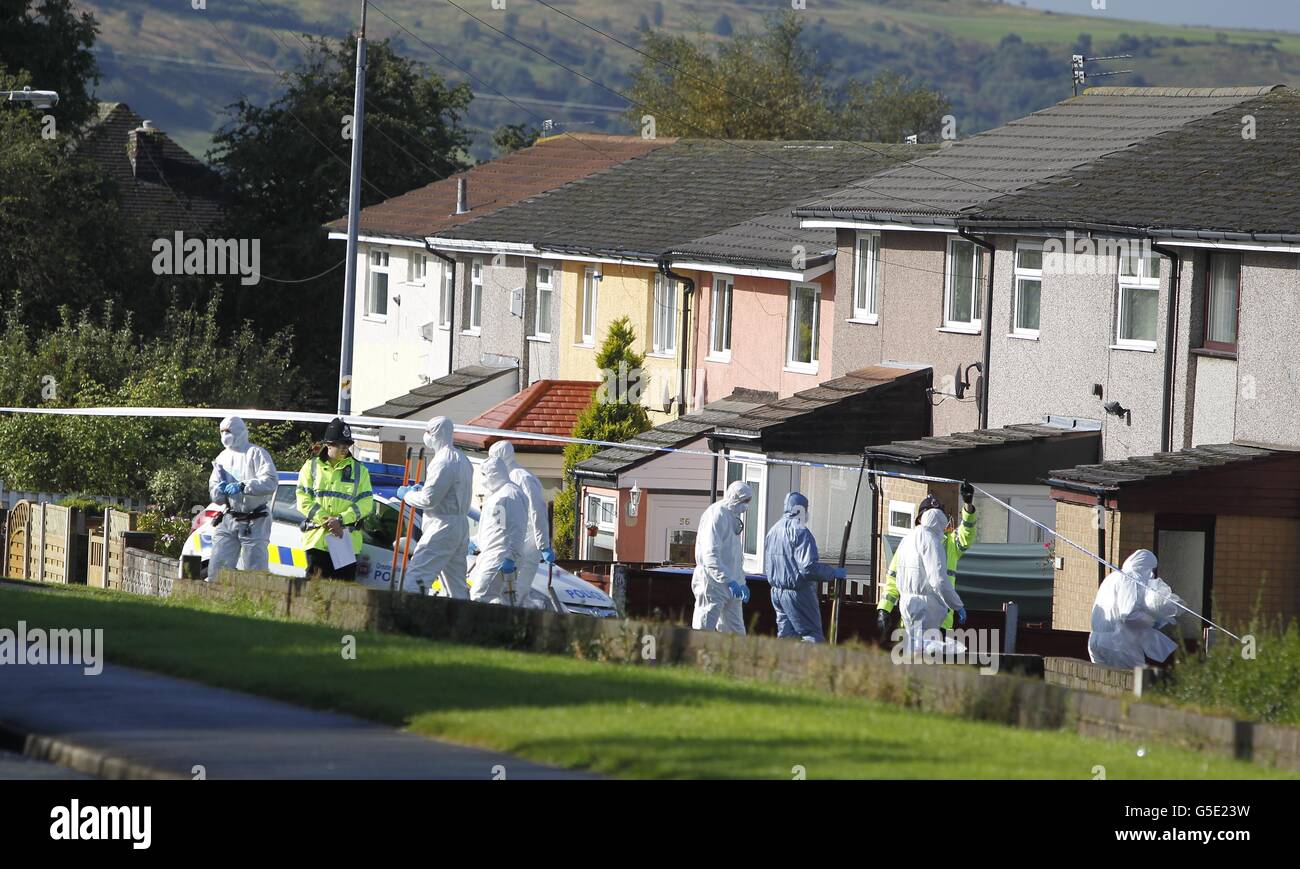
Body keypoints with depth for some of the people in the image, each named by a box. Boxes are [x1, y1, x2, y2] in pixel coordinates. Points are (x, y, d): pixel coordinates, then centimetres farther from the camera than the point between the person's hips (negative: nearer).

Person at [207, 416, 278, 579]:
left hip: (254, 522, -6)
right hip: (228, 521, 6)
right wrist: (219, 490, -9)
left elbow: (270, 482, -18)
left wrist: (242, 487, -27)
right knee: (217, 566, 0)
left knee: (254, 570, -5)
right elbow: (214, 493, 15)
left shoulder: (256, 453, -4)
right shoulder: (222, 457, 16)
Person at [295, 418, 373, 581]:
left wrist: (341, 519, -13)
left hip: (347, 541, 1)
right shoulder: (312, 467, 8)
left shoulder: (359, 470, 9)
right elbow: (304, 501, 0)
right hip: (316, 538, -1)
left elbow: (366, 503, 1)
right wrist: (324, 520, -13)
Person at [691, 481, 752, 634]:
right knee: (705, 627, -9)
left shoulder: (734, 518, 17)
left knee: (736, 631, 9)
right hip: (712, 583, -10)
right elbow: (710, 554, -22)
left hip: (730, 584, 10)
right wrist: (729, 580, -28)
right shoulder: (716, 515, -13)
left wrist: (741, 582, 19)